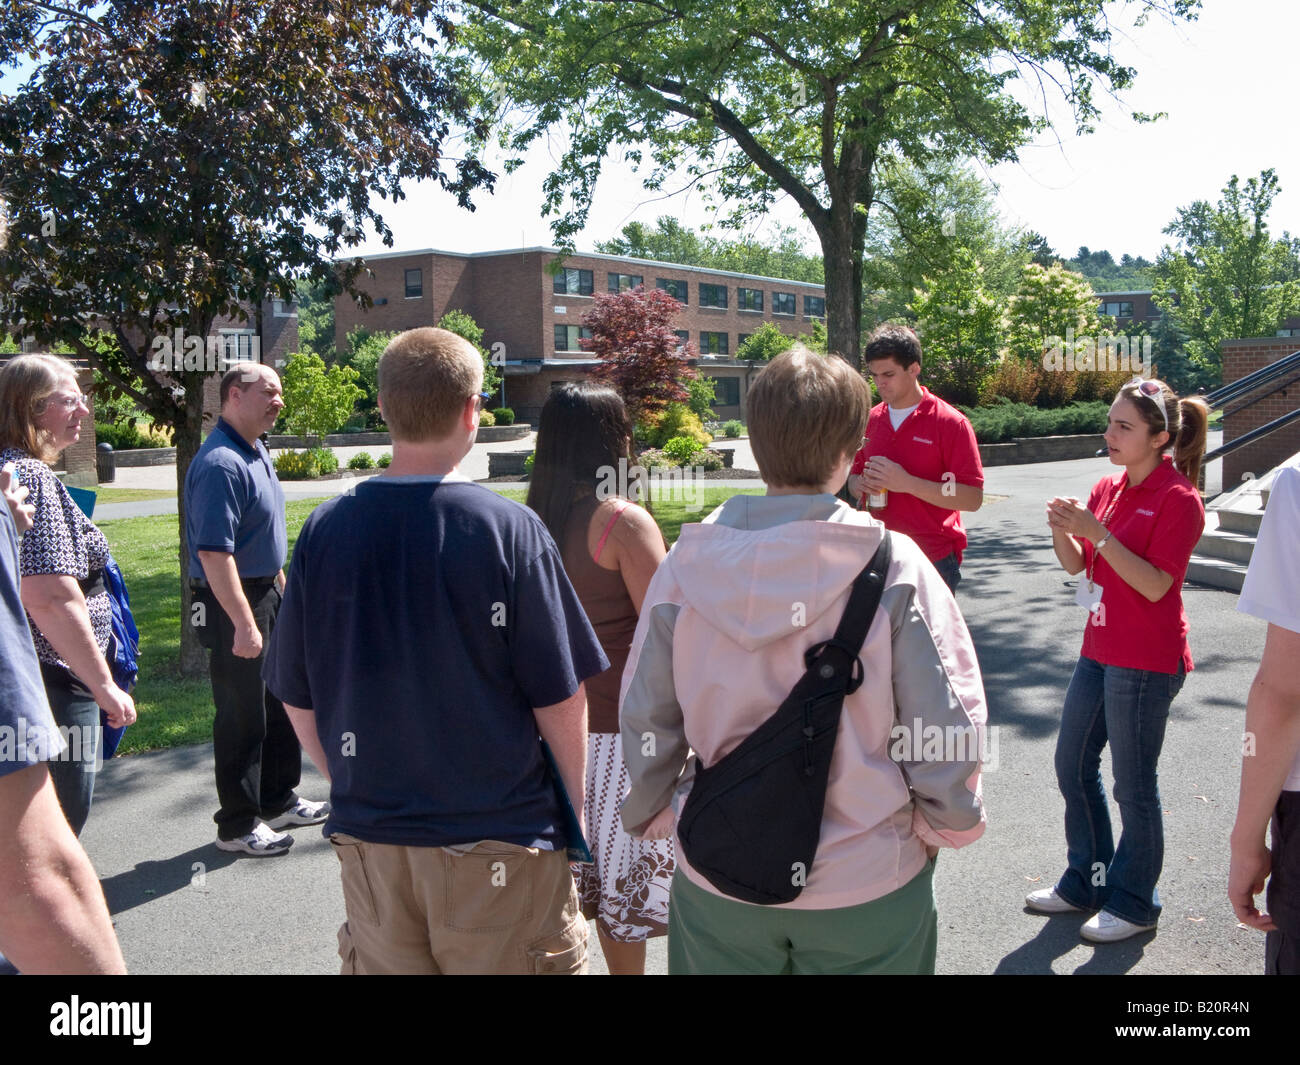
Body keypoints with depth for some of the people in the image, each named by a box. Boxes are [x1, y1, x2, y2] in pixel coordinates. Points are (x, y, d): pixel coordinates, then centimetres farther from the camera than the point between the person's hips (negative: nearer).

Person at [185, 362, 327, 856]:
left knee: (281, 703, 18)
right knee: (242, 716, 1)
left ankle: (278, 800, 33)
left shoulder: (256, 452, 10)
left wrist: (281, 585, 22)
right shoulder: (220, 463, -21)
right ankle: (237, 825, 14)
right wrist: (244, 624, -27)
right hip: (234, 604, -10)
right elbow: (213, 553, -26)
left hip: (266, 595, 10)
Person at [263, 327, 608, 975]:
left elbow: (298, 701, 3)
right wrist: (574, 817, 5)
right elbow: (561, 702, -11)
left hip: (368, 841, 3)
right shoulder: (509, 530, -15)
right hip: (499, 843, -3)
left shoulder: (325, 531, -5)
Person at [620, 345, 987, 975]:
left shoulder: (687, 564, -9)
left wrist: (654, 818, 14)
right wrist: (947, 826, 6)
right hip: (866, 888, -1)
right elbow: (946, 726, -12)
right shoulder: (895, 568, -16)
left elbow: (644, 722, -2)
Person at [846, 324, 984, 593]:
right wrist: (860, 485, -4)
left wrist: (907, 483, -20)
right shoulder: (870, 420, 11)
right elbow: (854, 475, 22)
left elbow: (972, 497, -12)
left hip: (934, 560, -4)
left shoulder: (951, 423, -6)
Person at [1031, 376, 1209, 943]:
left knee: (1133, 785, 4)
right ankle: (1087, 881, 33)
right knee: (1073, 766, 16)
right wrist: (1062, 529, -11)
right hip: (1100, 650, 8)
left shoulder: (1178, 498, -14)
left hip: (1146, 661, -8)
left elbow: (1156, 585, -21)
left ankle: (1133, 903, 22)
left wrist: (1096, 533, -26)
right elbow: (1077, 565, 9)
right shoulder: (1107, 488, 8)